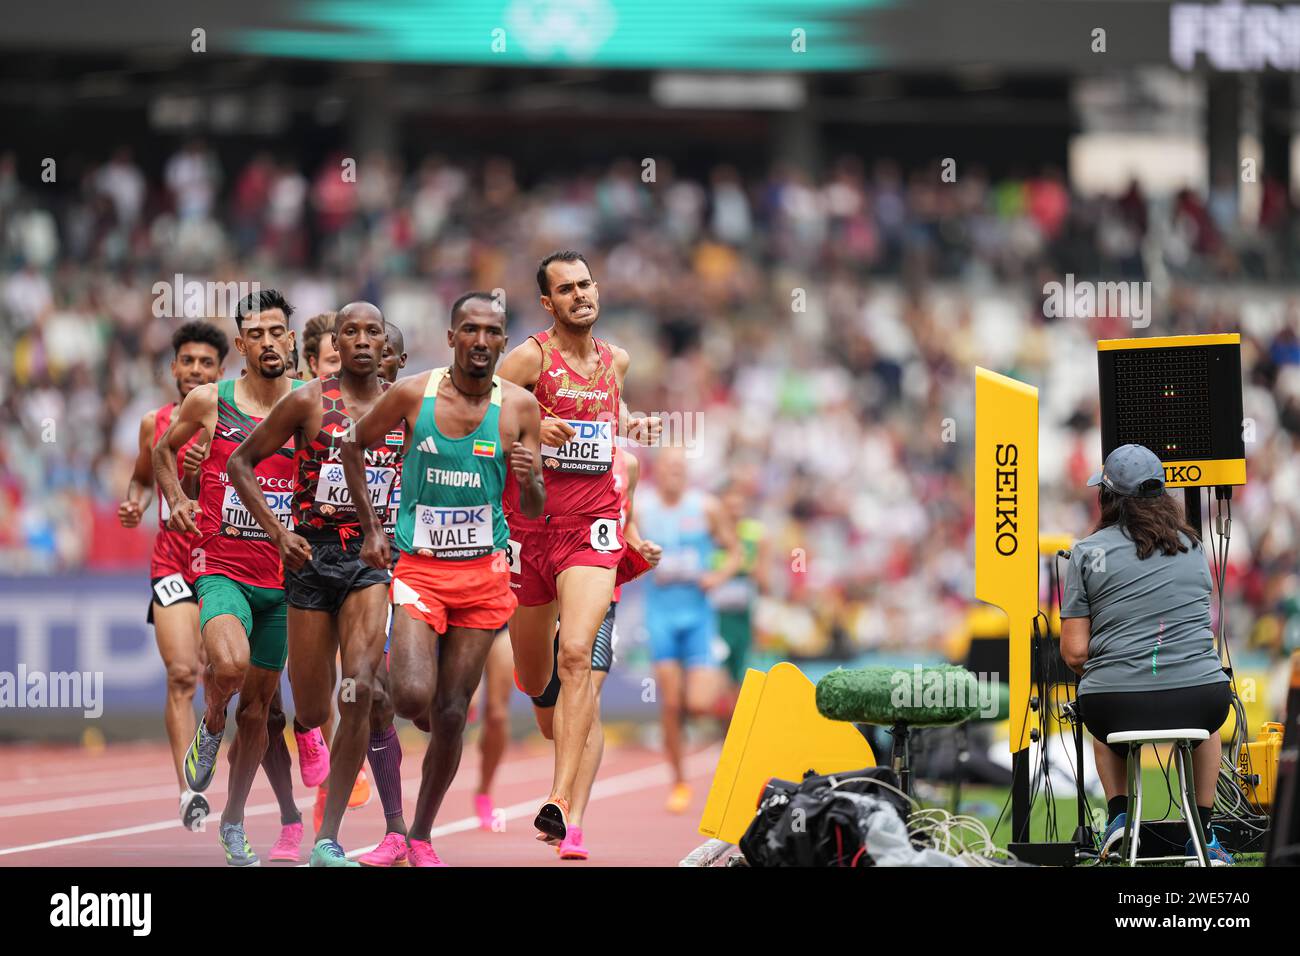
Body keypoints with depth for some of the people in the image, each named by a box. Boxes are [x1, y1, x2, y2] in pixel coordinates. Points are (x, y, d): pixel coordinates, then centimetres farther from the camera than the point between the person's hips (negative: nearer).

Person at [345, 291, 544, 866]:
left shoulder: (518, 408, -3)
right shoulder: (412, 395, -6)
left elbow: (534, 512, 0)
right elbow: (353, 448, 11)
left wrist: (529, 480, -23)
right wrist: (370, 528, 5)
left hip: (484, 575, 1)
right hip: (419, 567, -1)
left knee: (451, 715, 2)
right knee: (413, 698, -20)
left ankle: (421, 835, 17)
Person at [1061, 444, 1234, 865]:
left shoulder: (1087, 553, 0)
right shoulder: (1192, 546, 11)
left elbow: (1074, 652, -2)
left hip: (1117, 705, -1)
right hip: (1199, 701, 2)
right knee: (1210, 719, 39)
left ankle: (1118, 812, 20)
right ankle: (1202, 833, 31)